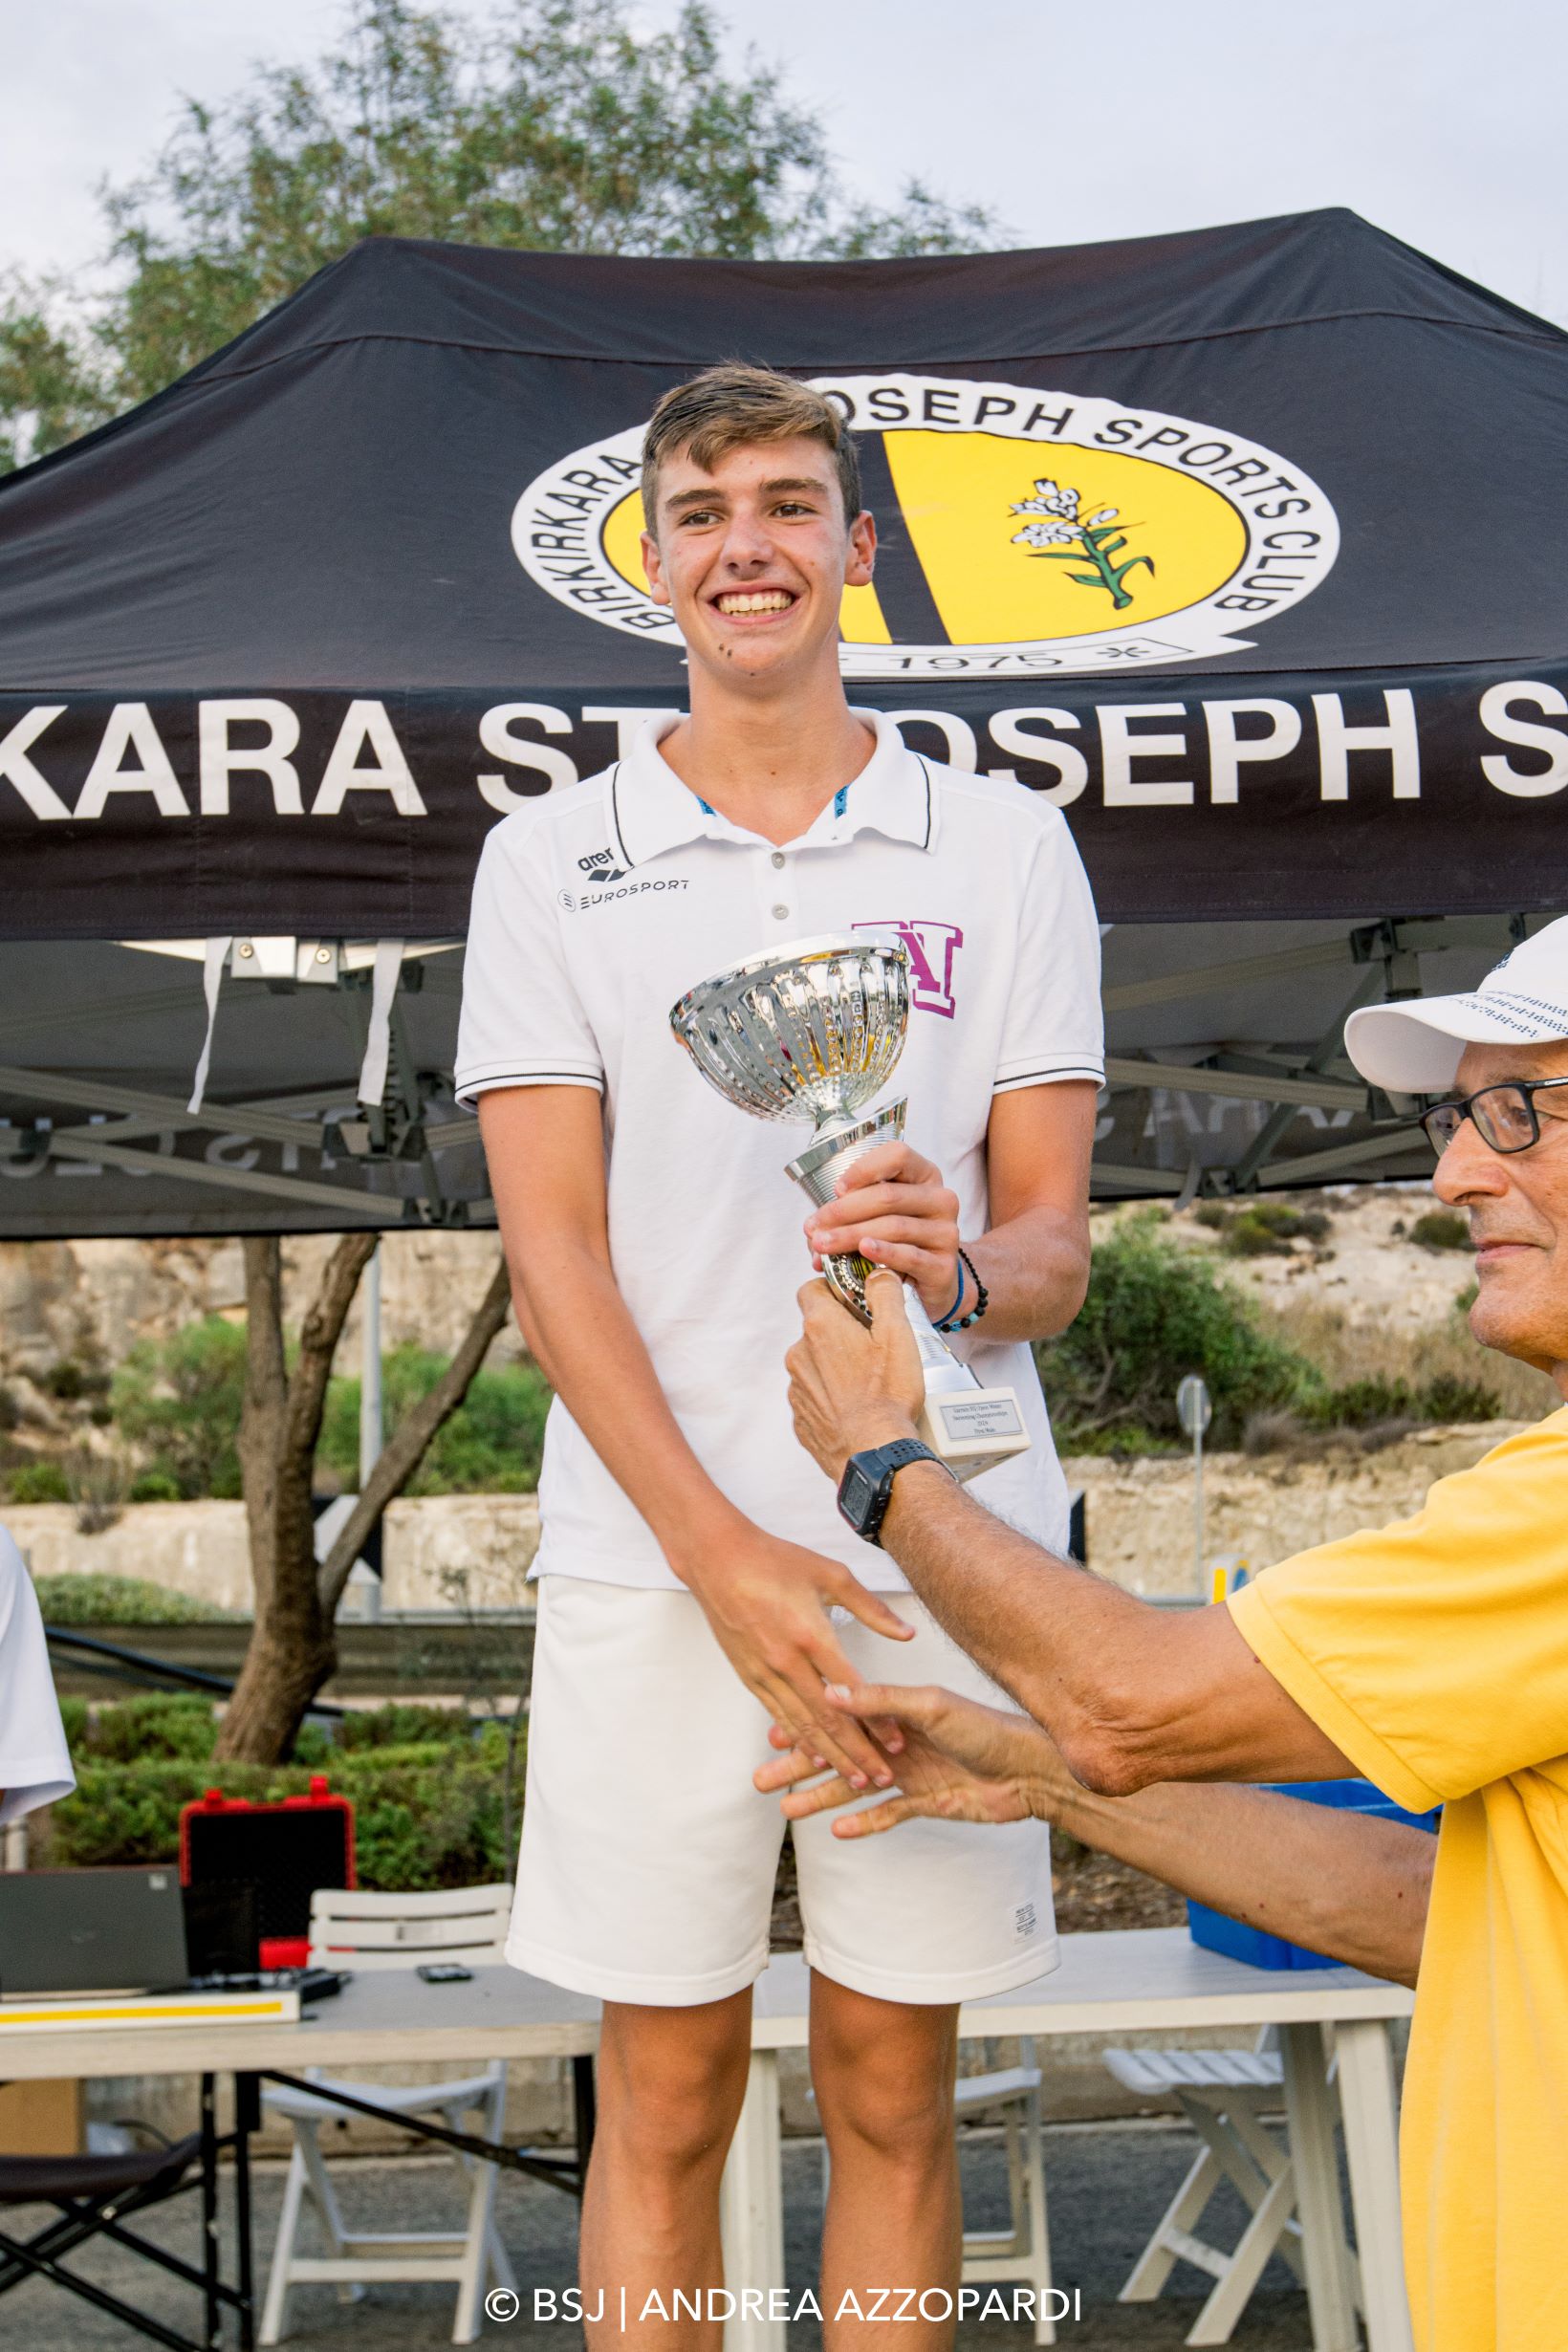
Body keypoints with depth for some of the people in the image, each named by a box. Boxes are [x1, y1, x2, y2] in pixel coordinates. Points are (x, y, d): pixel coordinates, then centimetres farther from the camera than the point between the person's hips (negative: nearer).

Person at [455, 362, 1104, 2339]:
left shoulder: (1004, 846, 7)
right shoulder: (551, 860, 5)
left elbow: (1053, 1244, 3)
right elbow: (552, 1250, -1)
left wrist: (960, 1265, -22)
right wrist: (722, 1549, -13)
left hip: (942, 1550, 1)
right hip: (654, 1555, 0)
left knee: (893, 2092, 11)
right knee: (664, 2101, 9)